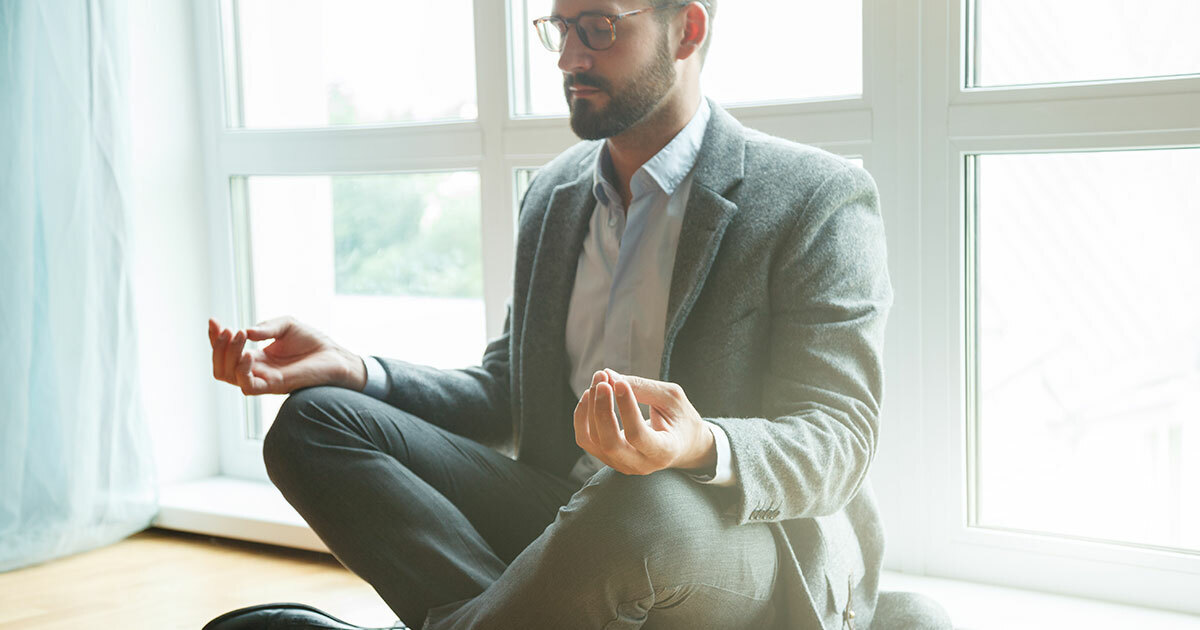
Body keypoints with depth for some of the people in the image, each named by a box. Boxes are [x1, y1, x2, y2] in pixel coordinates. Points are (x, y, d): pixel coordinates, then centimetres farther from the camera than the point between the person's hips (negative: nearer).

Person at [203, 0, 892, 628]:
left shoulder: (823, 199, -7)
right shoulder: (552, 193, 13)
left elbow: (838, 442, -13)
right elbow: (506, 396, 16)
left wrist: (703, 450, -36)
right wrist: (350, 370, -2)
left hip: (765, 553, -5)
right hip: (570, 522, 5)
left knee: (642, 504, -41)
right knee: (318, 419, -9)